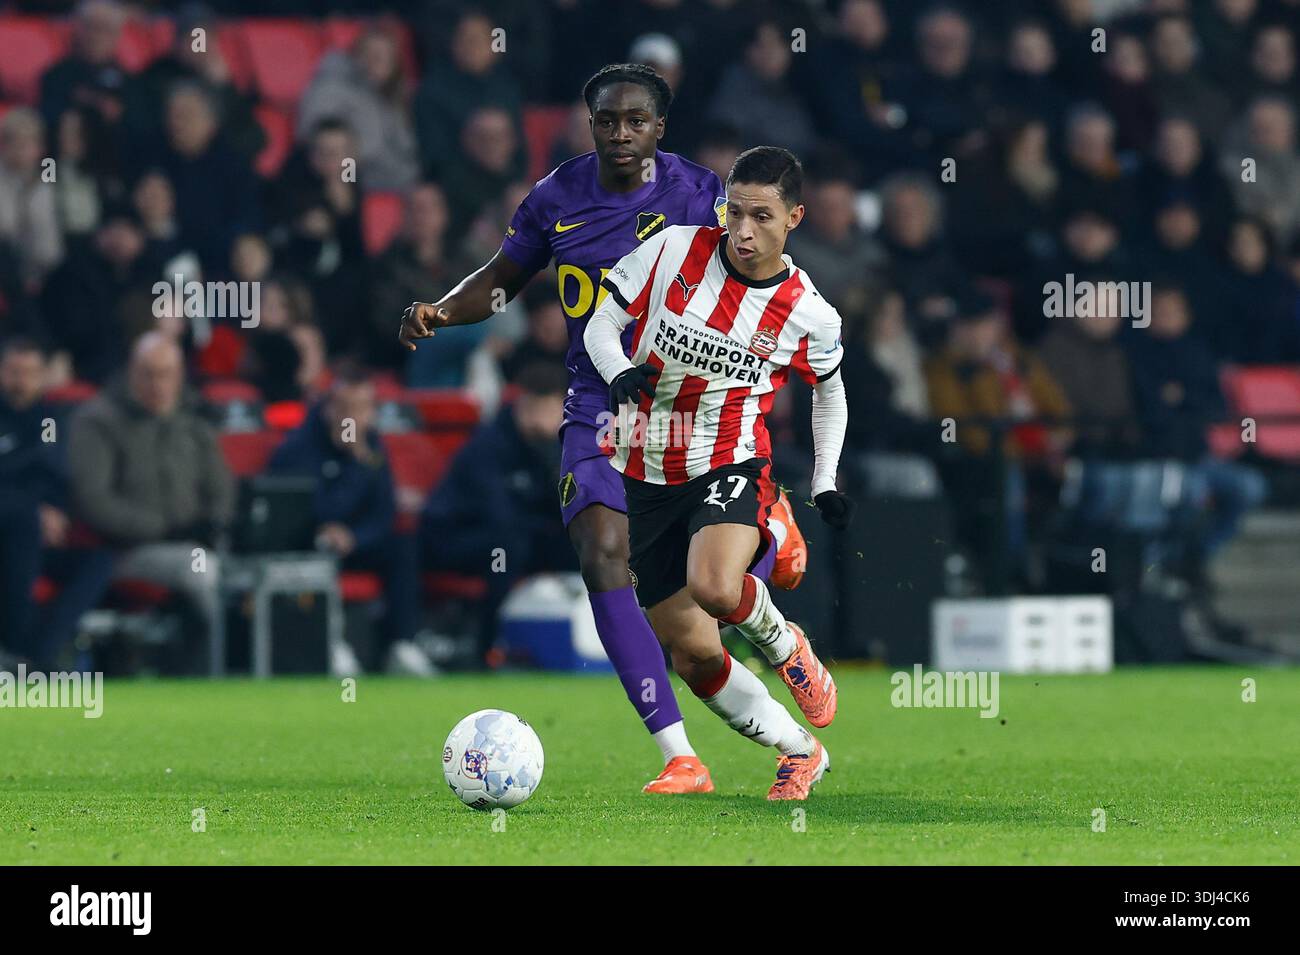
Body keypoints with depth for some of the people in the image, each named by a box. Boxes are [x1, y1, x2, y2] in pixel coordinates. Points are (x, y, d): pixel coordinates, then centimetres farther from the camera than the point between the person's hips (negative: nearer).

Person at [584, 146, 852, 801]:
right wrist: (620, 372, -20)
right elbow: (603, 324, 2)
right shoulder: (675, 250, -6)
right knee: (693, 655, 4)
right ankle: (800, 752, 24)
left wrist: (826, 483, 6)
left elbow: (830, 389, 15)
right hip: (648, 477, 3)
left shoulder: (808, 316, -6)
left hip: (731, 467, -3)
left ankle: (785, 646, -1)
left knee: (715, 589, -35)